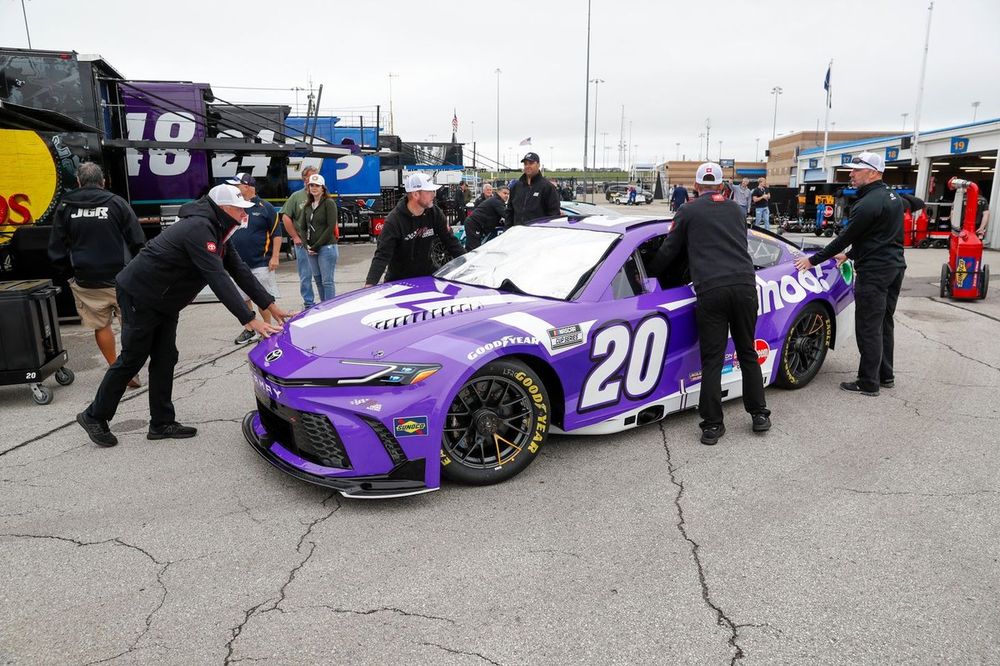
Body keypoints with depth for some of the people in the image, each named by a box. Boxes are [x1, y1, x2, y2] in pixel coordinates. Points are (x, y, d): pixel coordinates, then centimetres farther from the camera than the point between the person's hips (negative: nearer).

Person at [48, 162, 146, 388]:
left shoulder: (65, 207, 4)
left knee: (101, 327, 13)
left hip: (85, 282, 2)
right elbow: (138, 243, -4)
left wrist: (69, 275, 17)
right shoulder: (117, 203, -2)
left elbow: (56, 250, 6)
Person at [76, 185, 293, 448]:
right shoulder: (198, 229, -28)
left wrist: (271, 306, -3)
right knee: (132, 360, 1)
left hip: (163, 302, 10)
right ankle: (94, 416, 19)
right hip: (139, 295, -9)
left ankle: (162, 424, 15)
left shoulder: (216, 231, 4)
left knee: (165, 360, 8)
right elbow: (218, 278, -36)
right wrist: (250, 320, -38)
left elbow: (239, 270, 3)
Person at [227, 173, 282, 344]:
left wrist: (275, 257, -11)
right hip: (238, 264, 5)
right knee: (243, 298, 11)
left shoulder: (265, 207, -5)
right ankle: (250, 329, 24)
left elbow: (276, 234, -5)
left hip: (261, 263, -5)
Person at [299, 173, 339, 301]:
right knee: (318, 280, 10)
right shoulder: (307, 205, 14)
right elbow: (302, 227, 14)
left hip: (327, 247, -6)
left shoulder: (329, 203, -5)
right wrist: (307, 245, -2)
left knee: (327, 281, -7)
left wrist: (316, 246, -12)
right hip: (311, 250, 6)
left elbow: (331, 227, -12)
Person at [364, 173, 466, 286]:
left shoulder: (435, 213, -8)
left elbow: (450, 241, -2)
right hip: (398, 279, -3)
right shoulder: (394, 220, -22)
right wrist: (370, 284, -39)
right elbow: (382, 255, -27)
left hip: (427, 275, 3)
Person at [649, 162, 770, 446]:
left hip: (711, 290, -3)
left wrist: (649, 273, 28)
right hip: (744, 284, 4)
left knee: (712, 360, 1)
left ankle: (712, 425, 3)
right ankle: (759, 415, 21)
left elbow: (668, 252, 11)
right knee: (748, 353, 16)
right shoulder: (735, 209, 19)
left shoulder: (688, 212, 8)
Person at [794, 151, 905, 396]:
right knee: (884, 324, 17)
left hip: (874, 272, -10)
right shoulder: (892, 197, 13)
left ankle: (868, 383, 1)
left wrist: (813, 260, -6)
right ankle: (886, 375, 26)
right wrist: (850, 255, 29)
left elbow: (845, 237, -14)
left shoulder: (868, 204, -18)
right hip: (895, 267, 10)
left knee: (868, 328, -4)